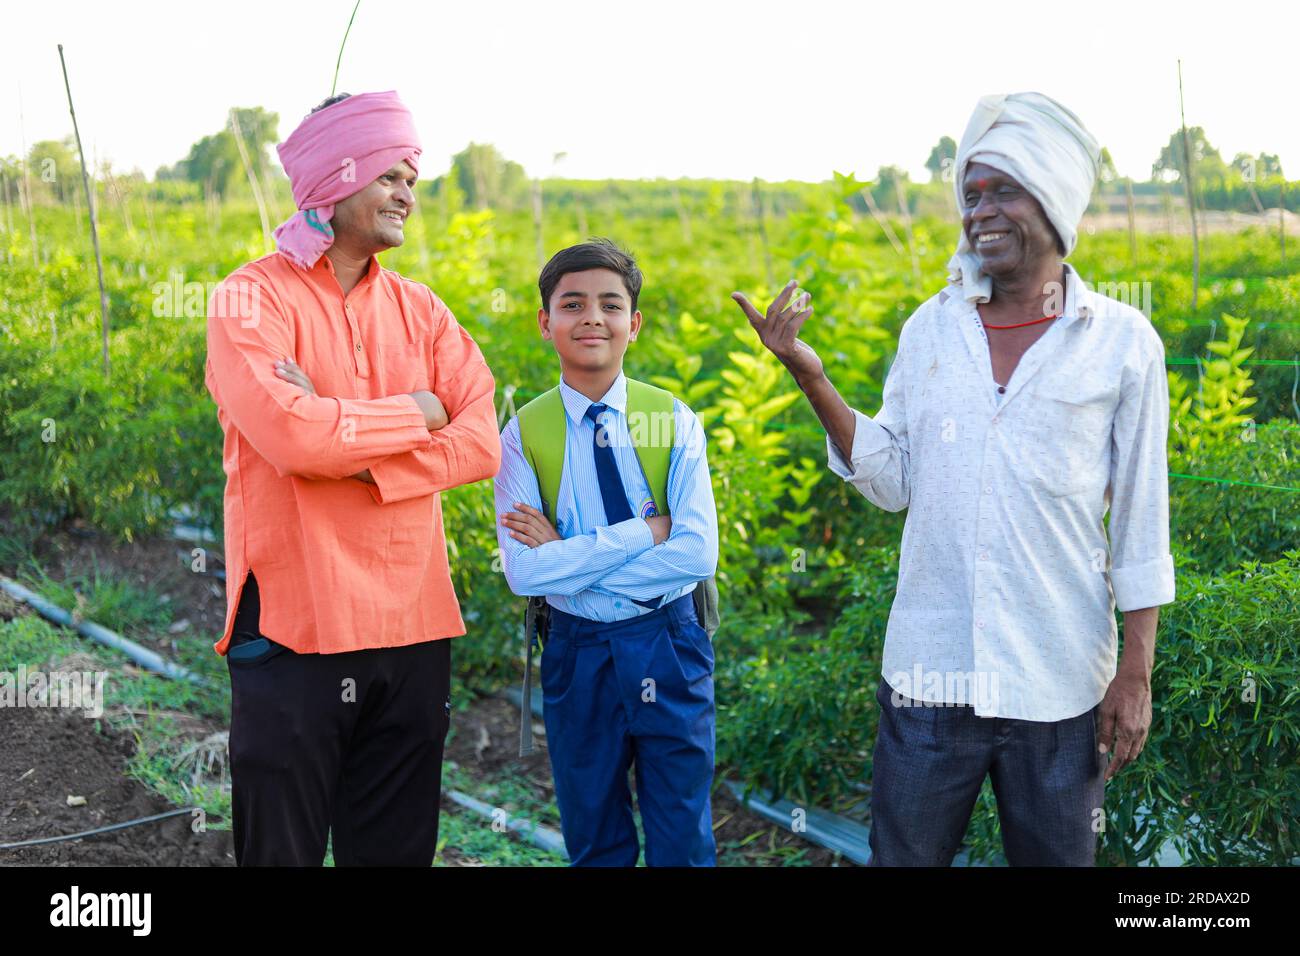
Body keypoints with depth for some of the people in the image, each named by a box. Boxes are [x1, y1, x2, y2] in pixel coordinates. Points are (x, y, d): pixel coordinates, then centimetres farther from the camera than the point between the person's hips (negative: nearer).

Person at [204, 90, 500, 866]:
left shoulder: (419, 308, 9)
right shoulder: (253, 299, -6)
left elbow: (481, 444, -3)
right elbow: (292, 435, -22)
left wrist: (346, 451, -16)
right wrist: (413, 412, -7)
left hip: (413, 627, 5)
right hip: (294, 628, -5)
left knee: (397, 849, 14)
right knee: (282, 849, 7)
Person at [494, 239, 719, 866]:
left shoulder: (673, 421, -5)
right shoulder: (525, 433, -6)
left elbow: (699, 554, -16)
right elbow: (524, 571, -17)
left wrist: (568, 557, -17)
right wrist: (646, 532, -19)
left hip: (668, 649, 0)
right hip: (577, 654, 0)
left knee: (684, 843, 10)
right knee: (594, 843, 16)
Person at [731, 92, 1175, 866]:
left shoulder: (1123, 342, -5)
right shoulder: (930, 328, 2)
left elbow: (1141, 520, -2)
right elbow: (893, 481, 2)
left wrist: (1137, 674, -3)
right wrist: (811, 377, -8)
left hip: (1058, 685, -2)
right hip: (928, 671, 2)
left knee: (1057, 856, 13)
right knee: (902, 855, 13)